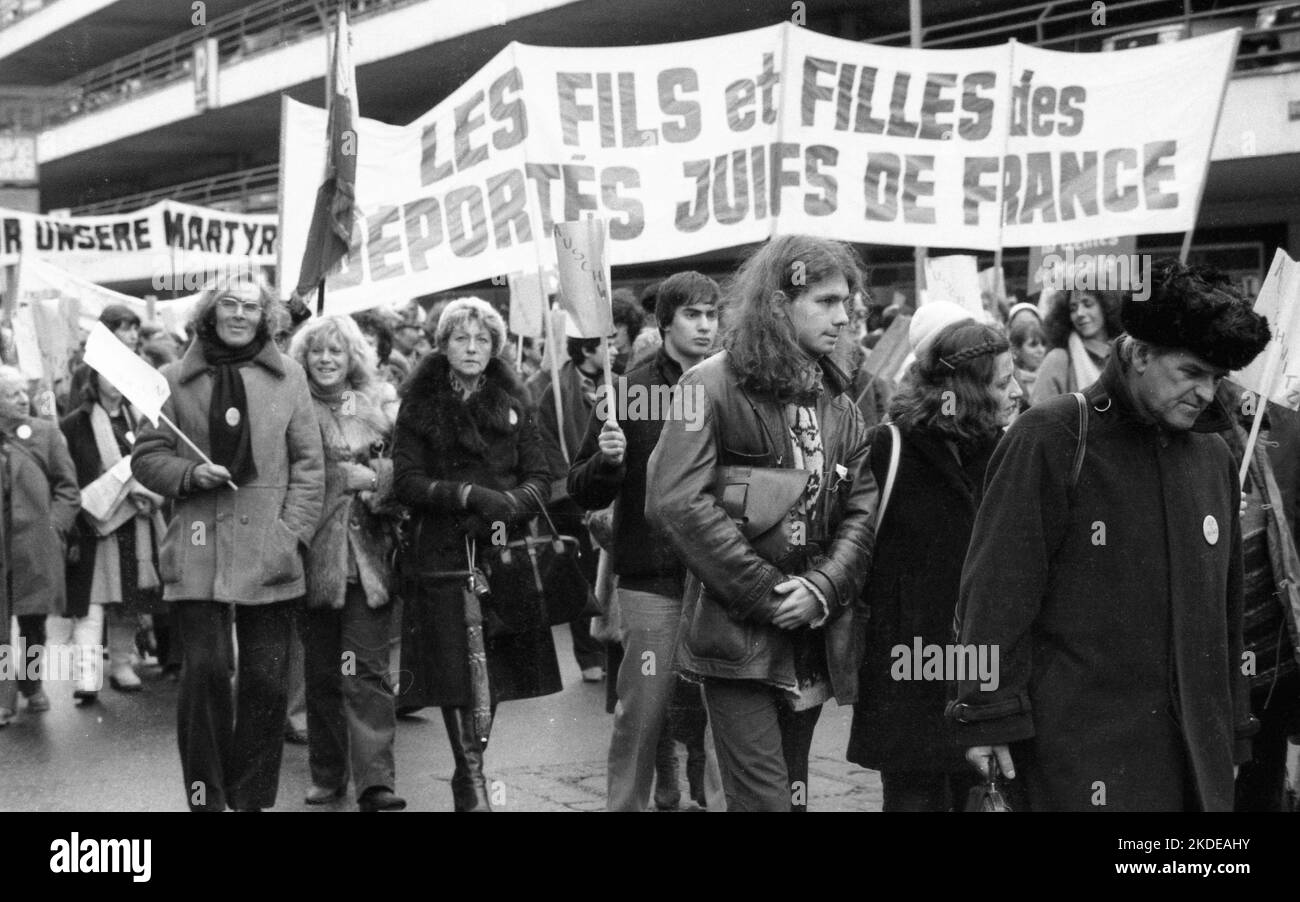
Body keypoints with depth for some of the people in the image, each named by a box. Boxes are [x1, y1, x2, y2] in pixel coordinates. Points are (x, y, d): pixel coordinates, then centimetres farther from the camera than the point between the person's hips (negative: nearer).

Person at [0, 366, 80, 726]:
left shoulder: (45, 433, 5)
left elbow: (68, 489, 6)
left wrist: (54, 527, -5)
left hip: (35, 546, 0)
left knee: (33, 621, 8)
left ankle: (31, 685, 26)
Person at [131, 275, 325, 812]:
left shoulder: (287, 378, 9)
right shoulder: (177, 379, 6)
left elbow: (309, 463, 7)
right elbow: (146, 456, 9)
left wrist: (294, 531, -3)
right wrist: (189, 474, -10)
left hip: (269, 553, 1)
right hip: (199, 550, -1)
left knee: (266, 680, 2)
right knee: (205, 671, -7)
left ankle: (251, 797, 15)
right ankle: (206, 797, 6)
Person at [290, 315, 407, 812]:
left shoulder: (376, 411, 13)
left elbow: (396, 473, 15)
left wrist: (376, 481, -6)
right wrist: (356, 477, -9)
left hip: (367, 555, 1)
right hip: (315, 556, -1)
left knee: (367, 670, -6)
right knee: (321, 672, 8)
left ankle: (375, 780, -10)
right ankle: (327, 775, 20)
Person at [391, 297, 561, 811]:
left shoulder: (513, 403, 12)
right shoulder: (420, 405, 5)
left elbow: (540, 478, 7)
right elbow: (406, 481, -4)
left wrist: (509, 504, -14)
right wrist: (469, 495, -17)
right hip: (442, 556, -2)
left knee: (494, 672, 3)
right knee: (457, 674, -7)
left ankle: (470, 773, 19)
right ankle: (473, 784, -2)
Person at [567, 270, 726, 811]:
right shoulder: (631, 392, 0)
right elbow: (583, 493, 0)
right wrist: (606, 461, -19)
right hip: (652, 578, -3)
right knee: (642, 711, -1)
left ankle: (722, 798, 21)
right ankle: (627, 802, 13)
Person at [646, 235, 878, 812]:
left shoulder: (838, 404, 12)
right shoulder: (713, 386, -9)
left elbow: (861, 512, 5)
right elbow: (676, 504, -19)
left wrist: (820, 590, -13)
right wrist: (768, 593, -18)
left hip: (814, 639, 6)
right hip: (738, 637, -6)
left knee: (793, 792, 14)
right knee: (765, 799, -8)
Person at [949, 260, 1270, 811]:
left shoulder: (1214, 459, 14)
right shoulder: (1053, 439, -7)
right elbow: (997, 585, -10)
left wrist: (1232, 734, 19)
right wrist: (989, 715, -15)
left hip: (1196, 749, 6)